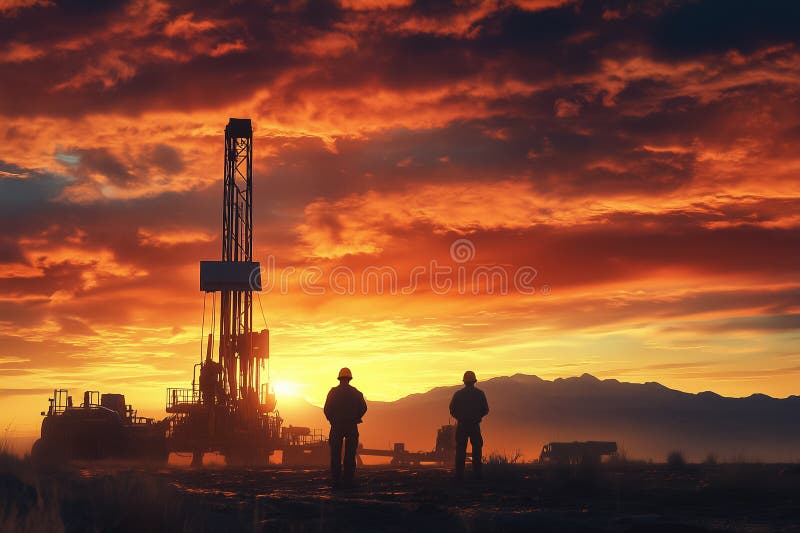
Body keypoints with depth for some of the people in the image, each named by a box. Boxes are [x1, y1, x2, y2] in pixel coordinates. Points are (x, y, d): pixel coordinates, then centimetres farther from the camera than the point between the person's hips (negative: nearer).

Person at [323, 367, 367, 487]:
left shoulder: (333, 392, -1)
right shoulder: (356, 393, 2)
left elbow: (327, 409, -5)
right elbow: (363, 408, -2)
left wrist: (332, 421, 9)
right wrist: (355, 419, 10)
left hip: (336, 427, 0)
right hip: (351, 427, 1)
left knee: (335, 455, 4)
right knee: (350, 455, 3)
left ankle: (335, 480, 0)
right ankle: (348, 480, -2)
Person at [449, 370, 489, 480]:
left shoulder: (458, 394, -1)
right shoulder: (480, 394, 0)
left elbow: (452, 410, 2)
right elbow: (485, 410, 2)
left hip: (462, 425, 0)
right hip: (475, 425, 0)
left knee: (460, 450, 3)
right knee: (477, 449, 7)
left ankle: (459, 474, -2)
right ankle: (477, 474, 3)